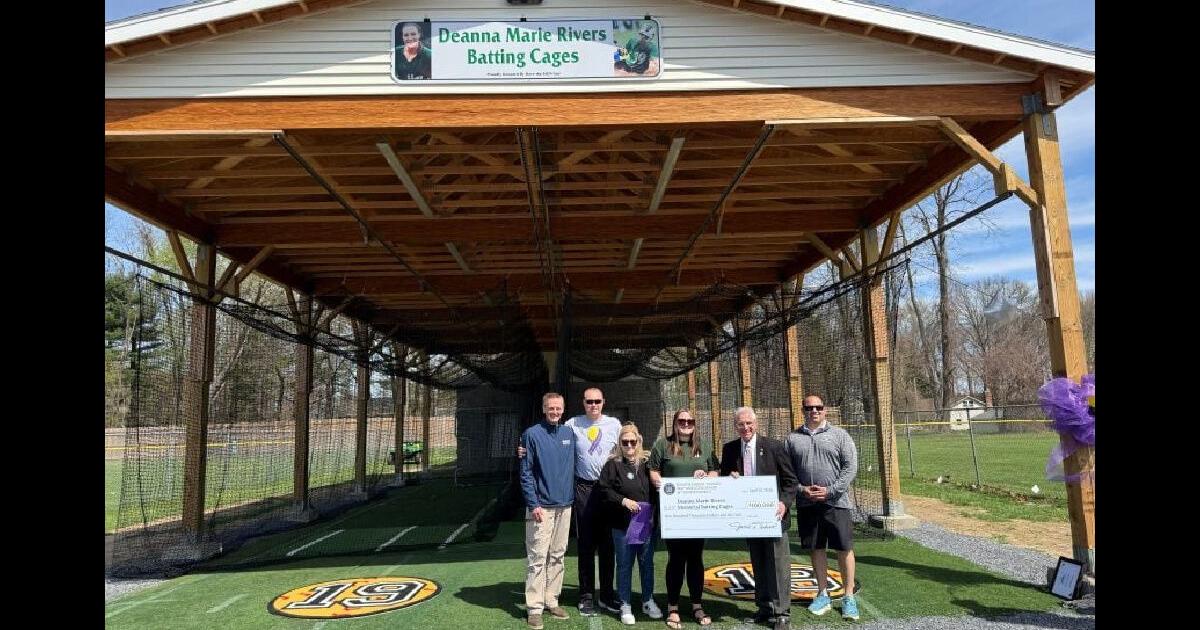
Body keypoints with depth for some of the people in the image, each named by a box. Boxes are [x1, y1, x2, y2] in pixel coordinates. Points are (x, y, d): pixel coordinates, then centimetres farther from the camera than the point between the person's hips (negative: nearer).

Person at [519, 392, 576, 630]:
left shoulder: (569, 434, 9)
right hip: (541, 507, -5)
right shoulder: (532, 434, -6)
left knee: (557, 556, 12)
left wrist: (572, 496, 9)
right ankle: (534, 608, 3)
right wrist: (533, 504, -14)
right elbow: (526, 473, -8)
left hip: (565, 506, 5)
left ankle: (551, 601, 22)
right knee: (537, 559, -4)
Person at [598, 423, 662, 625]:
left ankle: (648, 601, 27)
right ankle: (625, 605, 16)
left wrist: (653, 509, -1)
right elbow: (604, 489, -8)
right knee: (624, 565, 6)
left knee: (647, 563, 12)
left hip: (647, 523, 3)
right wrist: (623, 500, -16)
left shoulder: (646, 463, 8)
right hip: (623, 525, -3)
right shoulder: (613, 464, -2)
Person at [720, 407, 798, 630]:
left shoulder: (774, 446, -8)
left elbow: (790, 480, -4)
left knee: (778, 563, -1)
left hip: (772, 514, -4)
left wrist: (784, 503, -18)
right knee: (758, 564, 15)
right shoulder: (729, 449, 3)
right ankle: (765, 608, 27)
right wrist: (729, 477, -10)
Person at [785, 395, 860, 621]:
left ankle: (849, 597, 15)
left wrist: (830, 490, -13)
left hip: (836, 502, -2)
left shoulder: (839, 434, 1)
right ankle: (823, 595, 23)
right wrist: (801, 489, -11)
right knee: (816, 549, 10)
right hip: (806, 503, 2)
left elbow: (850, 466, -5)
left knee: (844, 549, 2)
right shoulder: (793, 438, 6)